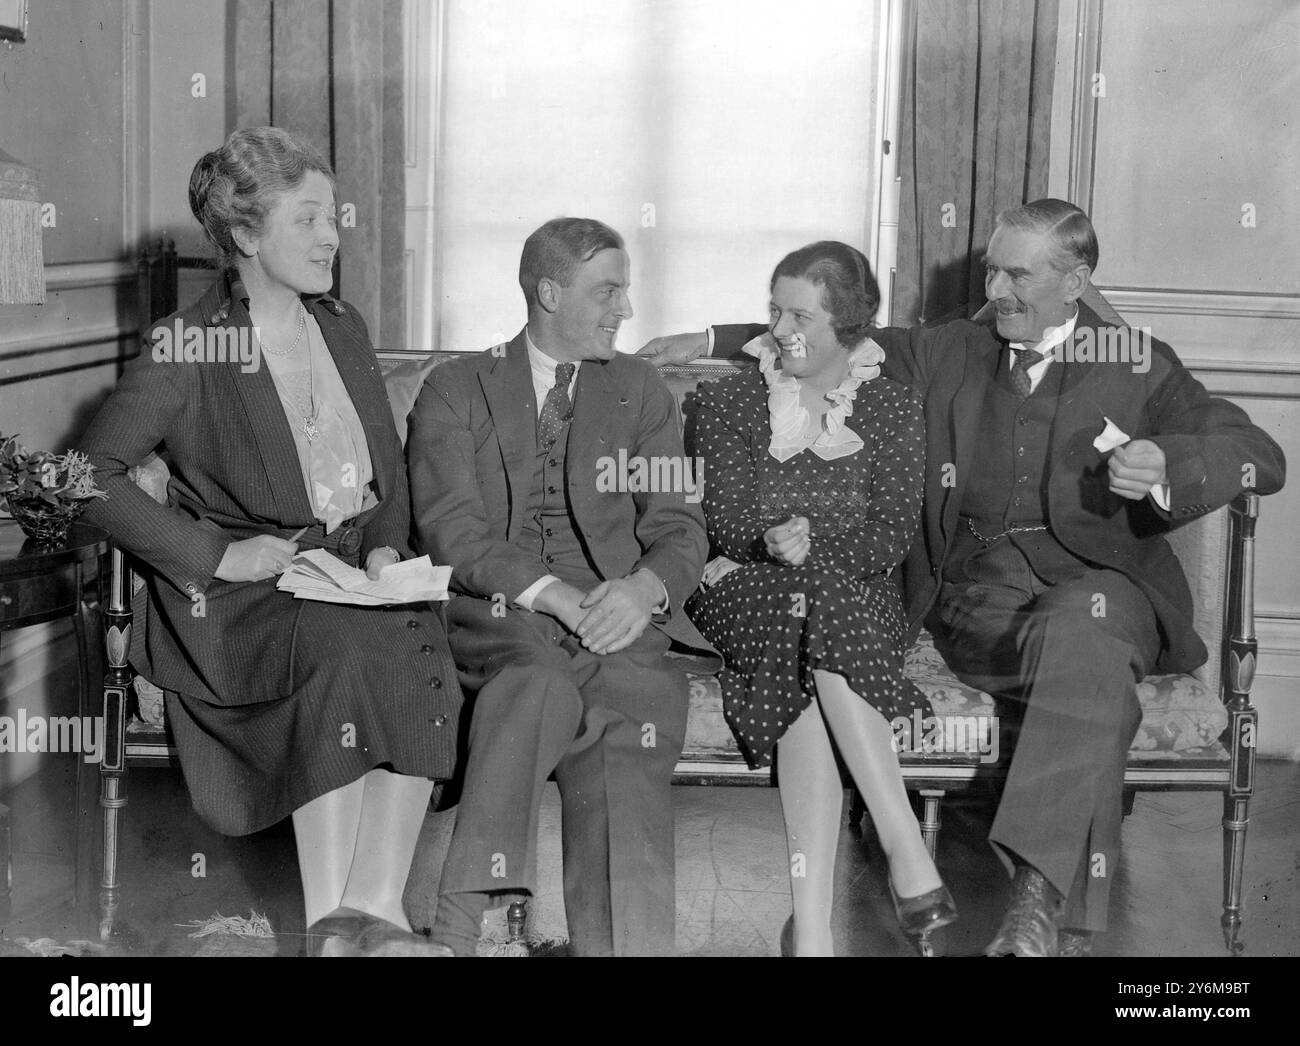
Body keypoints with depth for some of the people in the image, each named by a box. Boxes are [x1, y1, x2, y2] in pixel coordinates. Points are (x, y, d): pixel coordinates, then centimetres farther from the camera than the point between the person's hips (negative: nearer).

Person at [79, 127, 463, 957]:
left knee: (421, 645, -27)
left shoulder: (345, 329, 16)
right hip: (233, 598, -5)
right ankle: (330, 920, -27)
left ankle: (372, 914, -26)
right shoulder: (187, 346, -3)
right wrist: (216, 554, -14)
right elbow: (91, 474, -8)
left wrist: (385, 545, 2)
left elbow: (390, 469, 22)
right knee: (347, 648, -34)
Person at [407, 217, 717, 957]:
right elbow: (450, 528, -2)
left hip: (616, 614, 2)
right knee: (542, 680, -36)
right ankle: (457, 927, -35)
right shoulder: (456, 390, 13)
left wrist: (645, 589, -14)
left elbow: (679, 526, 11)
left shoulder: (641, 390, 20)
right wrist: (554, 595, -18)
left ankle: (619, 941, -36)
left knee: (636, 706, -32)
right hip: (496, 613, -2)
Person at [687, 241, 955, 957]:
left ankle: (810, 925, -39)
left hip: (855, 595, 0)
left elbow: (890, 536, -2)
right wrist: (775, 541, -23)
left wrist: (811, 541, -20)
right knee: (812, 602, -34)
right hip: (741, 591, 0)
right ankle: (908, 857, -37)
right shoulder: (728, 400, 12)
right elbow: (724, 520, -1)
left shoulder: (892, 409, 10)